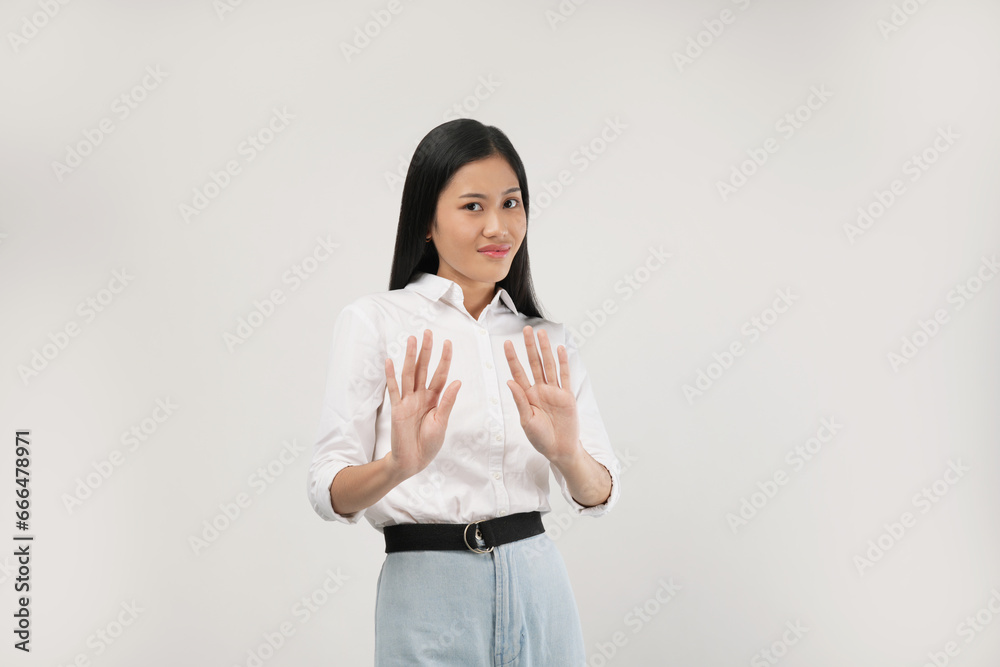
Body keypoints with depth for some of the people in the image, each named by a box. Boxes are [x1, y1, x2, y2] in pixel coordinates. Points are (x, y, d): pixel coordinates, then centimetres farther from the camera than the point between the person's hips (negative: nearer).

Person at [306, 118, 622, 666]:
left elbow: (600, 495, 2)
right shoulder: (373, 322, -3)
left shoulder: (548, 342, 9)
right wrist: (399, 465, -29)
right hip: (427, 589, -3)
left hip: (537, 585, 4)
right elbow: (329, 492, -9)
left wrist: (566, 453, -19)